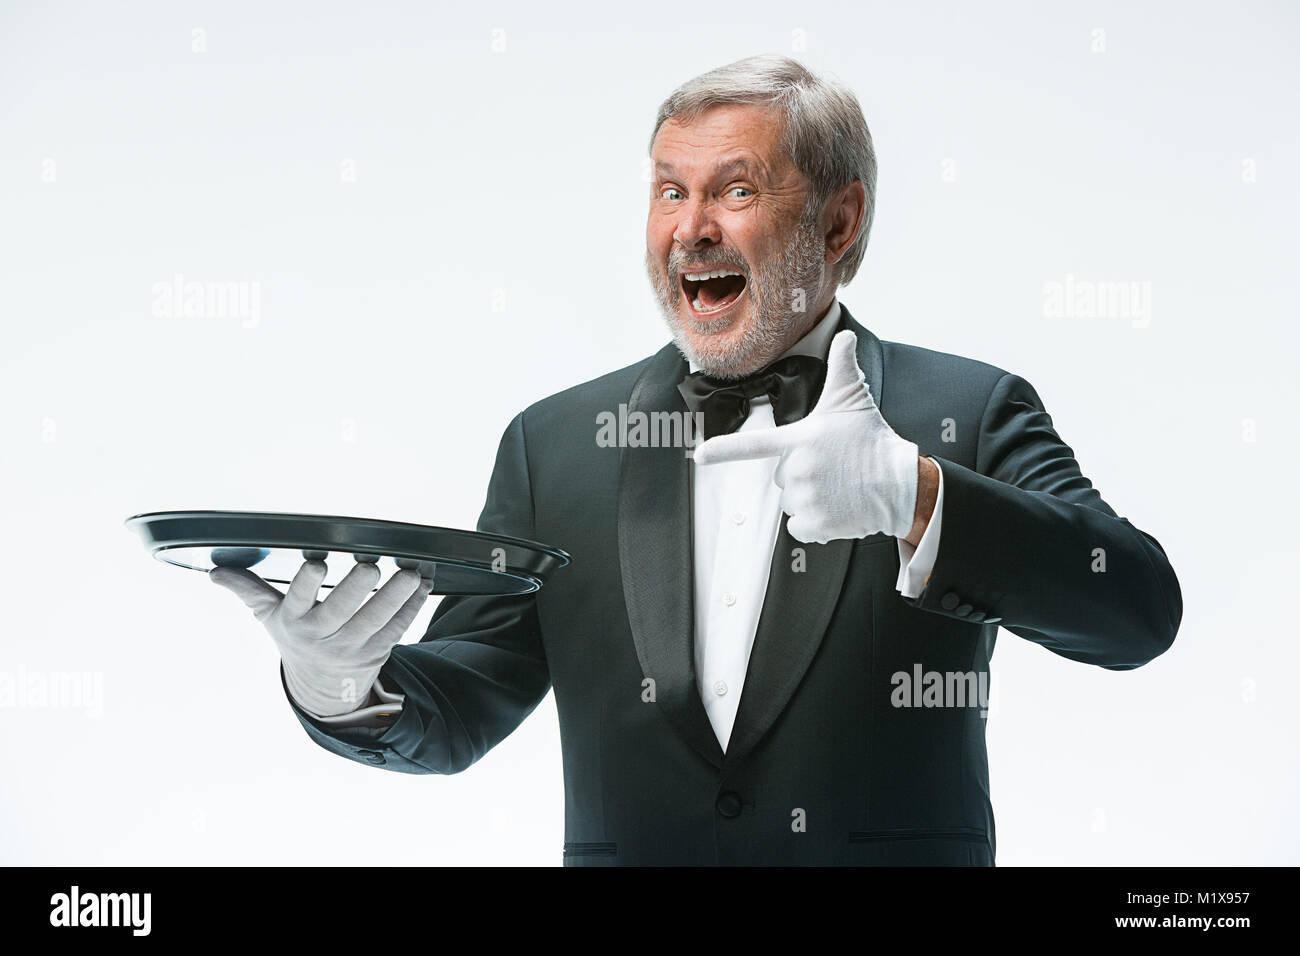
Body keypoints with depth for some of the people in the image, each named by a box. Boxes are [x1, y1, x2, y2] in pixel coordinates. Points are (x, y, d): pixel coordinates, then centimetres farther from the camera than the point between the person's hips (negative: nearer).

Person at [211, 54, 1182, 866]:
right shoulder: (556, 443, 12)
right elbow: (460, 710, 10)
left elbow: (1138, 611, -8)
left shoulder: (968, 414, 4)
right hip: (622, 847, 2)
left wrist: (912, 495, -21)